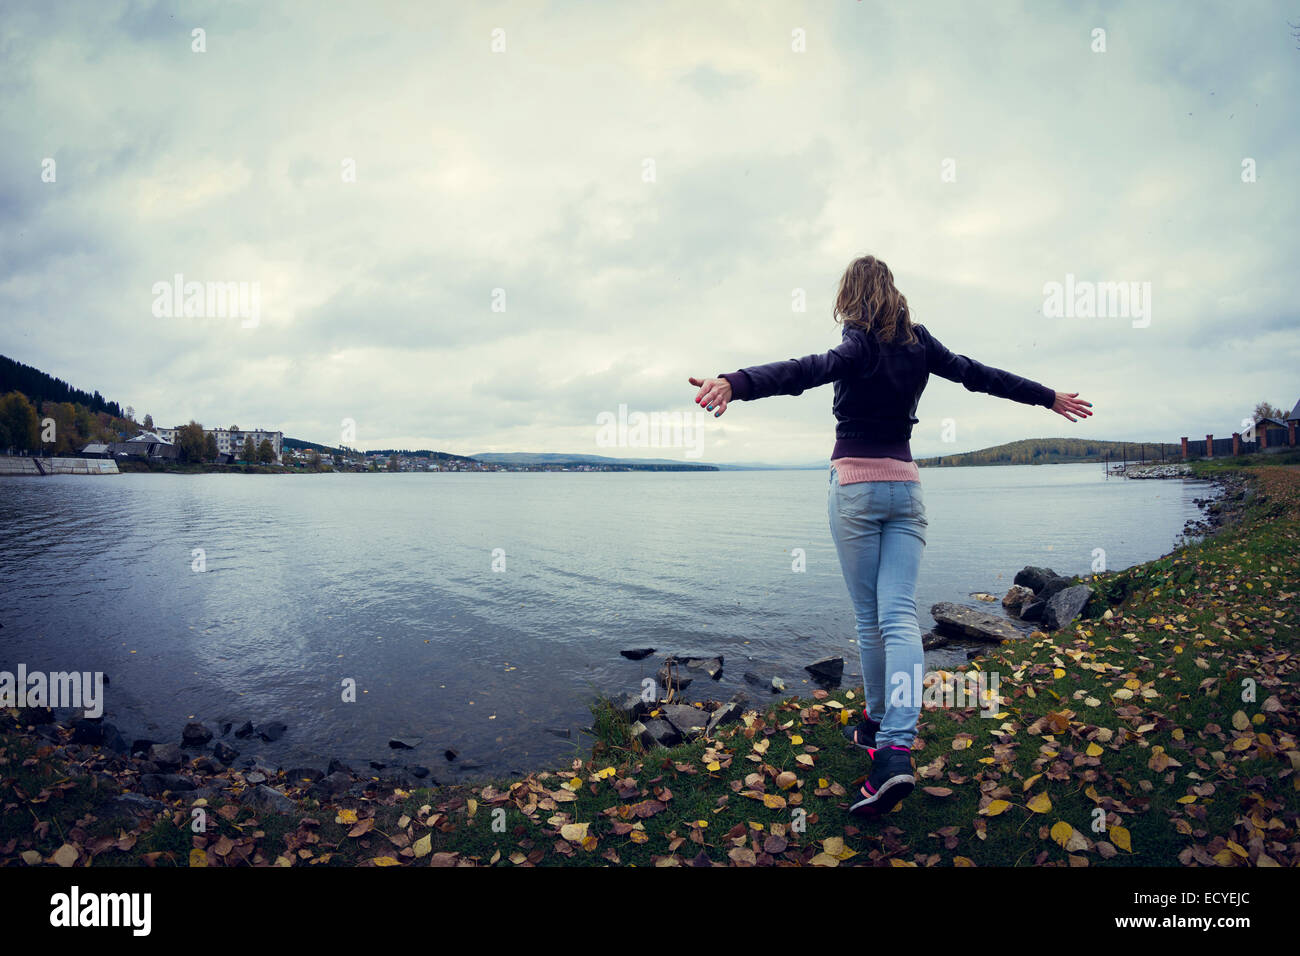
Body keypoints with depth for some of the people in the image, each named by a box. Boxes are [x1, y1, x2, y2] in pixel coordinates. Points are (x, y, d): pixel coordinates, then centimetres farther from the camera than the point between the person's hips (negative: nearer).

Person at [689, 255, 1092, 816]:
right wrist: (1048, 397, 34)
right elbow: (978, 375, 19)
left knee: (869, 618, 7)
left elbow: (810, 370, -27)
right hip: (906, 485, 4)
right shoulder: (918, 342, 8)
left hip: (856, 485, -4)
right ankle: (895, 749, -17)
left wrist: (736, 384, -43)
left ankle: (876, 723, 21)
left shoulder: (860, 345, -8)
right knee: (899, 616, -6)